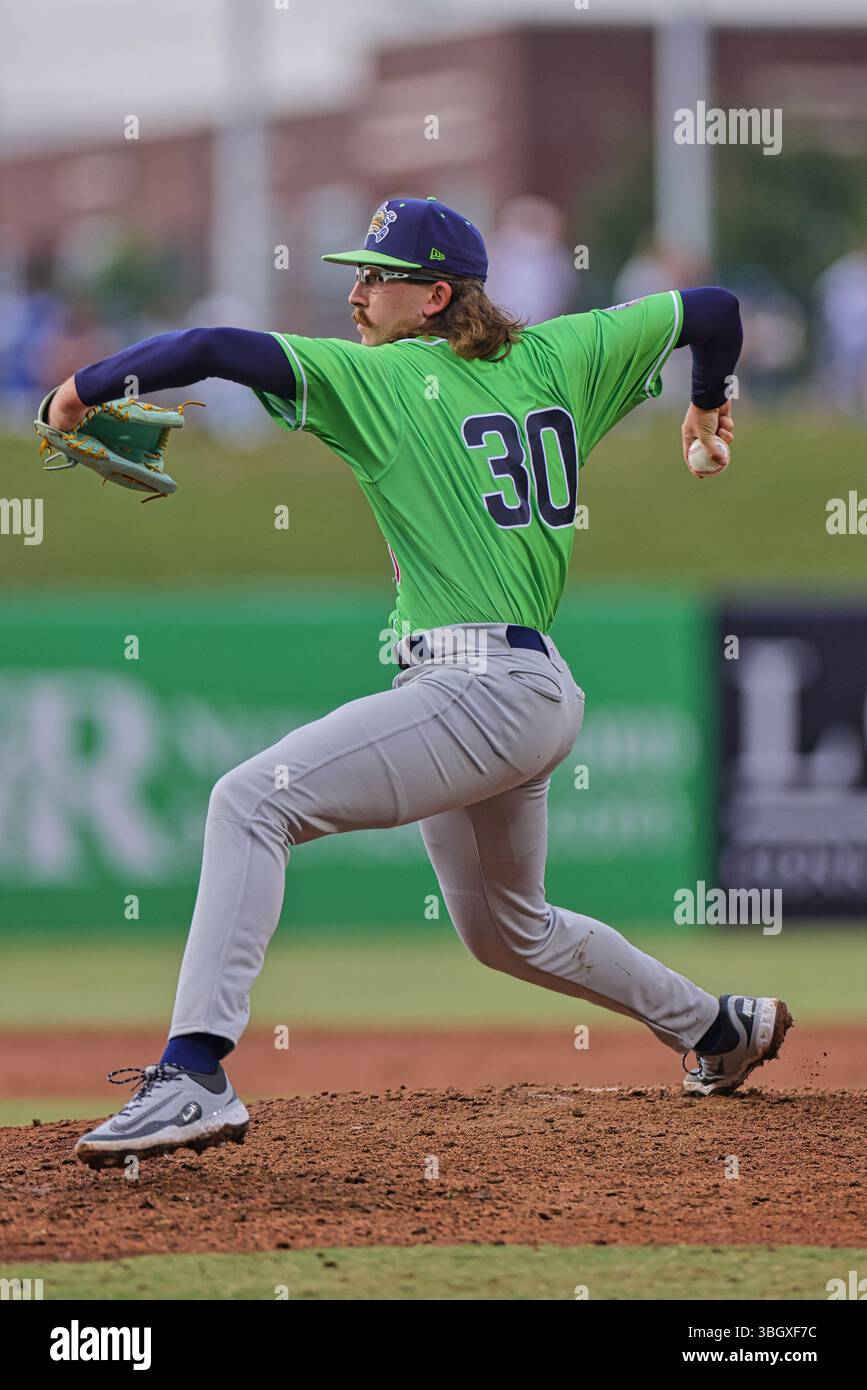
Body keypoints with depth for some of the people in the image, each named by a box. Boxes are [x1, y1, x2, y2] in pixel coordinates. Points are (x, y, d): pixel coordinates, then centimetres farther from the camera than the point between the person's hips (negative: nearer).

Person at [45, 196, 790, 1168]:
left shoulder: (384, 378, -6)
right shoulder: (559, 357, 14)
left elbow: (213, 349, -16)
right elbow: (711, 309, 24)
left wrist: (87, 386, -2)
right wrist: (709, 402, 44)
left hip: (478, 687, -9)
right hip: (543, 695, 9)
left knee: (251, 801, -19)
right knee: (507, 932, 30)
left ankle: (195, 1074, -33)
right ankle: (717, 1027, 44)